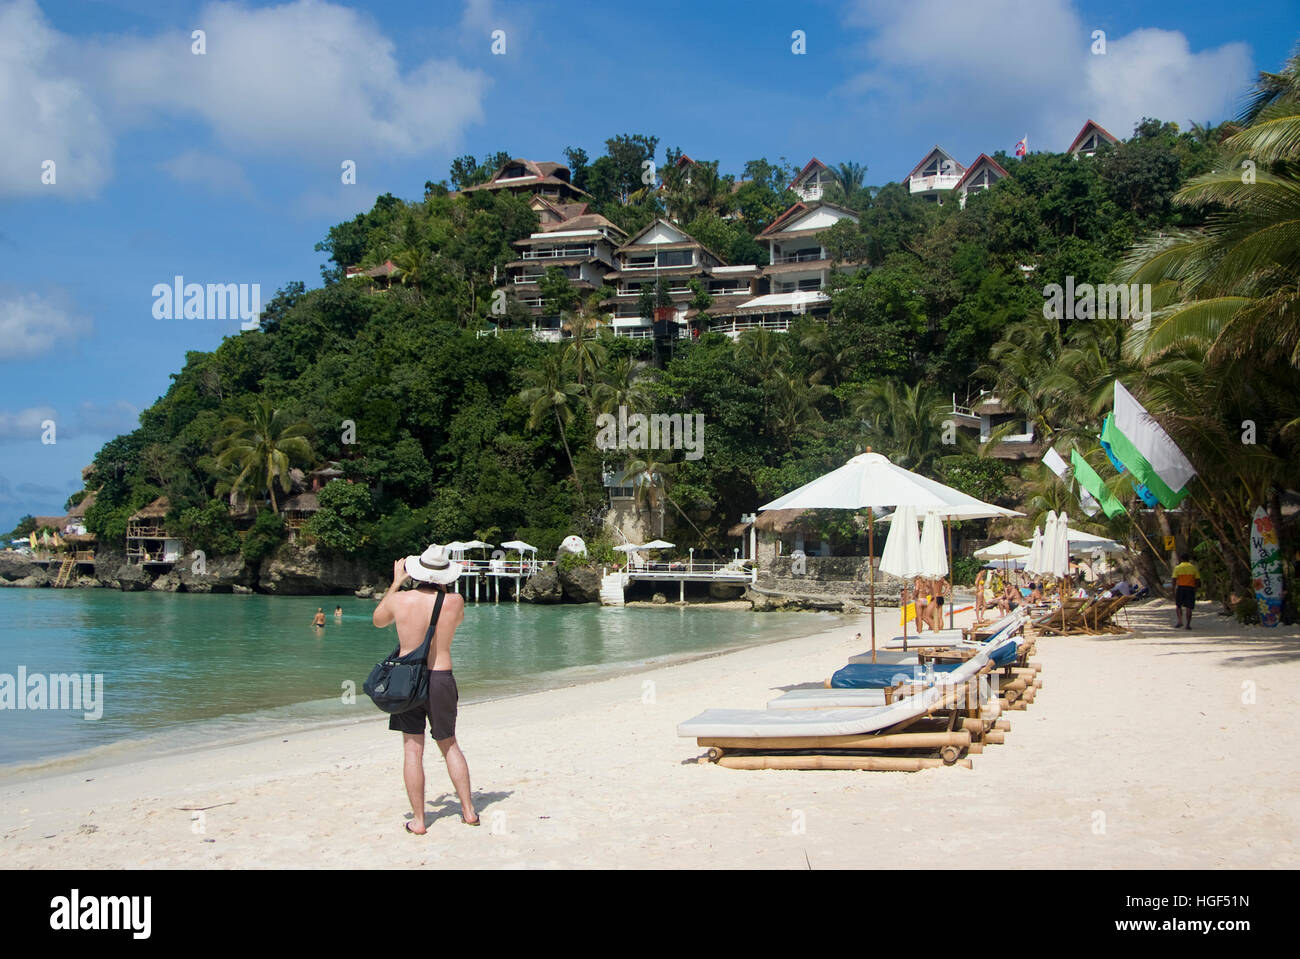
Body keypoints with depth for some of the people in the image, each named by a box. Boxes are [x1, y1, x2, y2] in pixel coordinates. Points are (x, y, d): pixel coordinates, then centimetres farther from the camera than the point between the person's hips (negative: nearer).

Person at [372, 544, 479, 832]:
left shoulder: (399, 600, -8)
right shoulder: (454, 601, -7)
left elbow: (377, 620, 15)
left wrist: (396, 582, 18)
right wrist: (440, 587, 20)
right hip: (441, 679, 1)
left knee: (413, 749, 5)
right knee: (450, 745, 17)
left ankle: (418, 819, 6)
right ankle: (468, 810, 18)